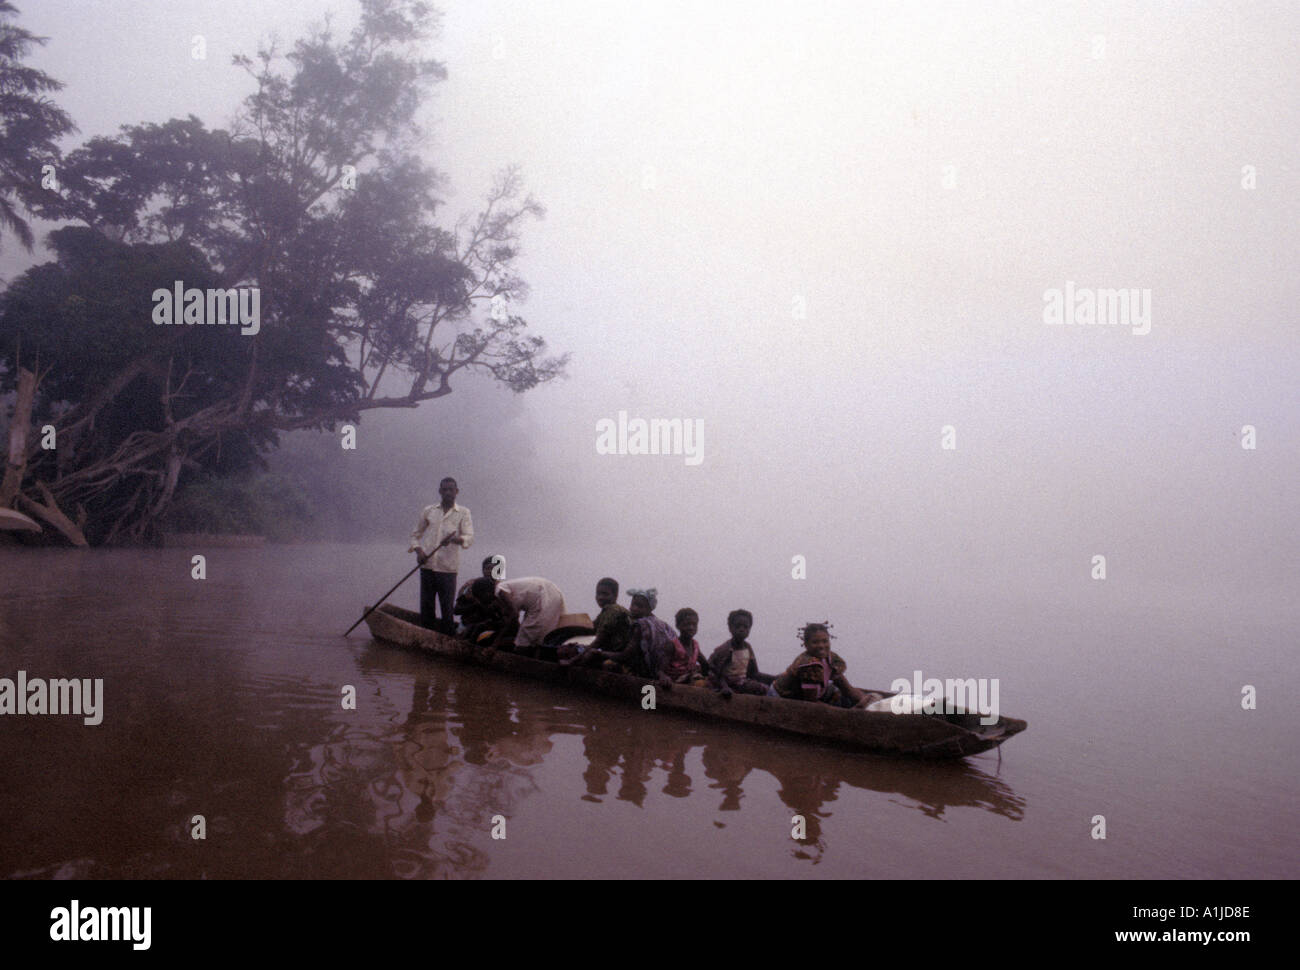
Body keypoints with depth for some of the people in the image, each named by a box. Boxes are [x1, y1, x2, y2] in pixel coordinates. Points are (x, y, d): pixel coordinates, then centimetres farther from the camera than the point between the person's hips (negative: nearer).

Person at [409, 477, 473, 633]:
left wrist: (454, 539, -27)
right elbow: (415, 534, 20)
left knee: (447, 608, -3)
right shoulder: (428, 511, 13)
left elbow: (469, 538, -6)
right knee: (426, 606, 4)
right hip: (427, 565, 2)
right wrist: (418, 550, 0)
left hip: (448, 567, -2)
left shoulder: (463, 513, 6)